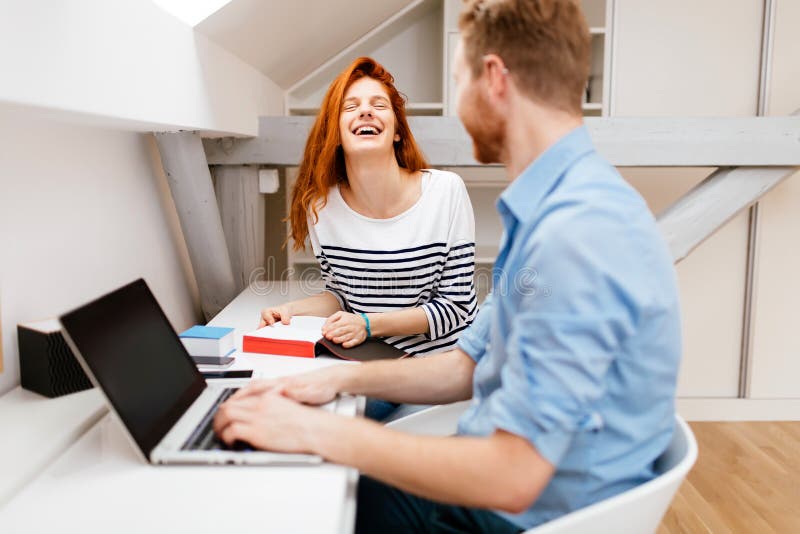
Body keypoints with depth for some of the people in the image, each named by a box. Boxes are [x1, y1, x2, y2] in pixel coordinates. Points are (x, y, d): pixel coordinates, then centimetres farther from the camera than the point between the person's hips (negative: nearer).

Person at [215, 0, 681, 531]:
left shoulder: (579, 235, -28)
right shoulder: (549, 210, 6)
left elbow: (510, 479, -29)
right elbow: (470, 365, 11)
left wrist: (318, 432, -21)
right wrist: (344, 378, 0)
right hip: (491, 483, 8)